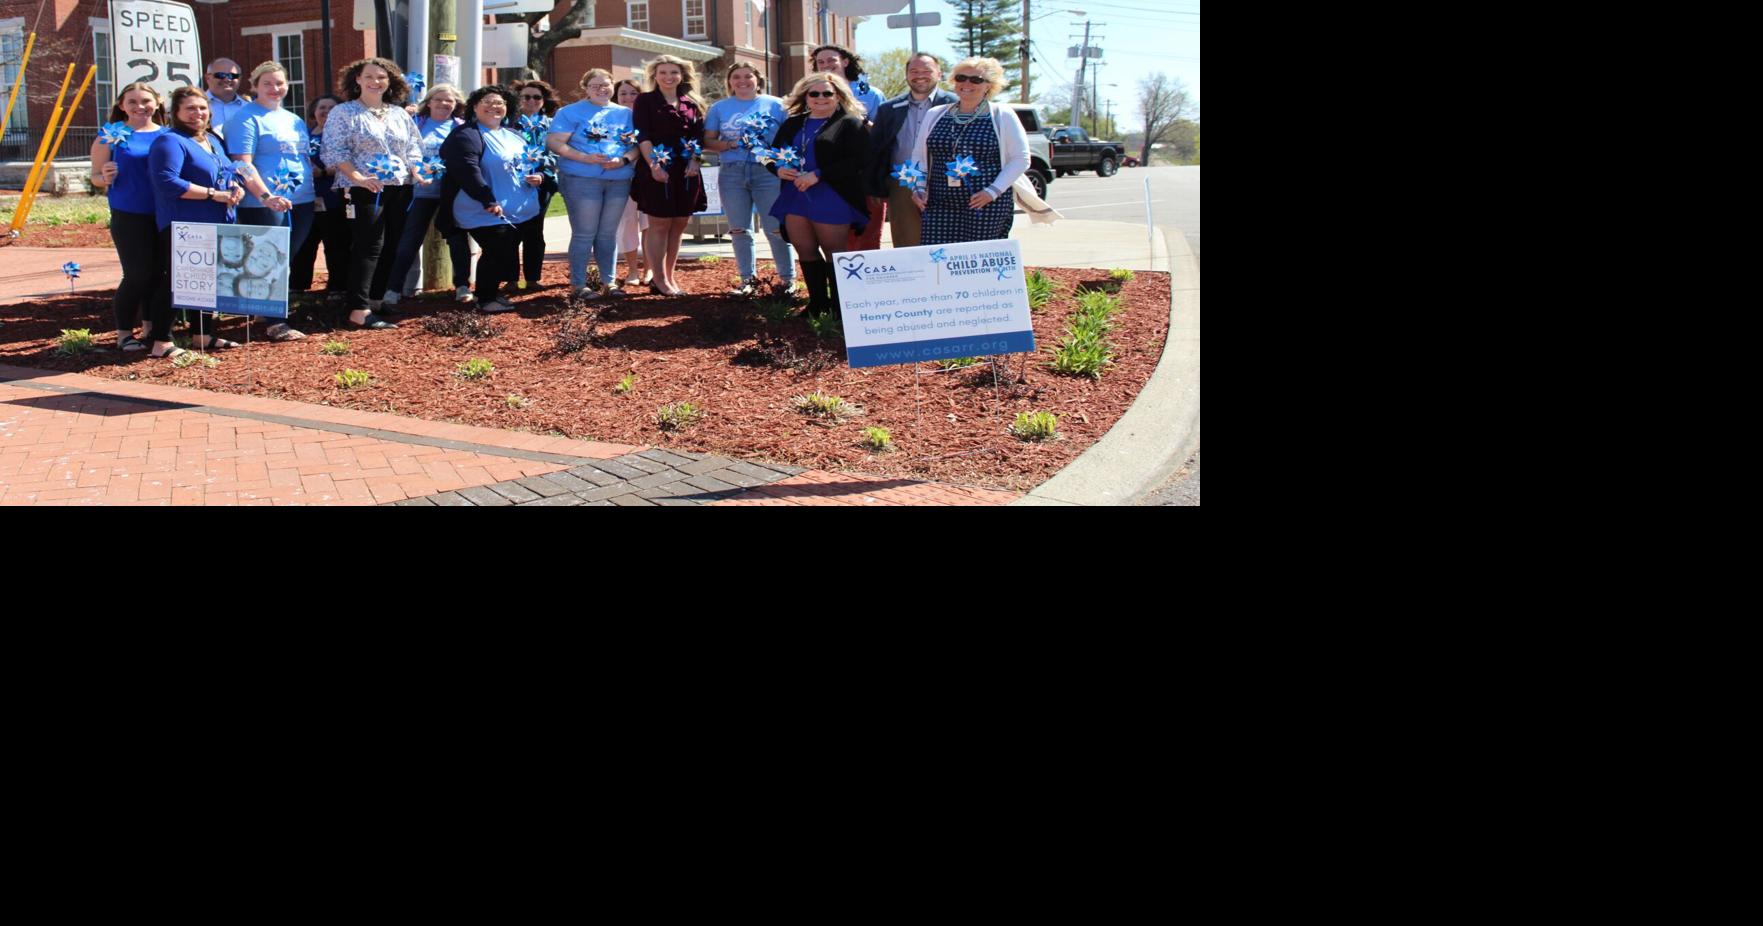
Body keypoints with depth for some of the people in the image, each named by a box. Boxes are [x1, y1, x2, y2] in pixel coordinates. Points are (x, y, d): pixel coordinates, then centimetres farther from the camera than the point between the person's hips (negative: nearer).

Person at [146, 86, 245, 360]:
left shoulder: (212, 140, 18)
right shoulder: (169, 141, -10)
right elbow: (167, 183, -22)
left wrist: (237, 188, 4)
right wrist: (213, 194, -21)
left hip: (215, 225, 9)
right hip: (182, 225, -9)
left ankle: (202, 335, 25)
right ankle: (161, 341, -1)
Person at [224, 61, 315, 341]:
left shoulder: (294, 120, 20)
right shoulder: (247, 118, -5)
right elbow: (243, 164, -15)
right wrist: (266, 196, -26)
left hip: (300, 203, 7)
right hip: (264, 205, -7)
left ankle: (278, 317, 19)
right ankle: (276, 324, -3)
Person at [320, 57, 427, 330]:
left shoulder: (400, 114, 17)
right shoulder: (344, 113, -1)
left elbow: (413, 148, 19)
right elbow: (335, 151, -8)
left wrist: (416, 172, 0)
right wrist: (358, 178, -20)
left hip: (400, 188, 6)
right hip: (365, 189, -6)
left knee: (393, 247, 8)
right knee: (369, 247, -13)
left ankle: (378, 301, 17)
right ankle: (359, 310, -14)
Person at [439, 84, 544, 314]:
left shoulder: (514, 136, 18)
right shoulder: (466, 135, -10)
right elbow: (467, 171, -22)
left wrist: (538, 176, 3)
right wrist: (489, 201, -28)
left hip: (522, 210, 8)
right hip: (488, 212, -8)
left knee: (507, 251, 12)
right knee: (497, 252, -16)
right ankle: (486, 298, -2)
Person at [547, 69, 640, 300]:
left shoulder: (625, 114, 13)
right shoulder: (571, 112, 1)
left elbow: (637, 145, 9)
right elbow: (554, 142, -7)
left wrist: (624, 160, -12)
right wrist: (585, 158, -19)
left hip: (619, 180, 4)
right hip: (582, 180, -4)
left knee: (608, 234, 10)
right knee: (584, 234, -3)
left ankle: (608, 282, 17)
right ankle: (578, 284, 4)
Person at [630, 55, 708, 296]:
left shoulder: (692, 103, 14)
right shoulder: (645, 101, 1)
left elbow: (699, 136, 11)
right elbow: (642, 136, -8)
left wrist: (694, 161, -6)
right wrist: (653, 164, -19)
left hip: (686, 171, 5)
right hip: (657, 170, -5)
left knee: (679, 225, 7)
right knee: (659, 225, -3)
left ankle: (669, 277, 15)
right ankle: (659, 281, 0)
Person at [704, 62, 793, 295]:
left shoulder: (774, 104, 6)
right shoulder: (720, 108, 12)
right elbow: (708, 142, 7)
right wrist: (730, 144, -10)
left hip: (768, 171, -3)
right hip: (732, 173, 3)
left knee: (776, 228, -5)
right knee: (739, 229, 6)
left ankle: (788, 278, 3)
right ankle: (747, 278, 15)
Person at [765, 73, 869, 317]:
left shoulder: (851, 124, -4)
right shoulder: (793, 125, 16)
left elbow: (858, 161, -16)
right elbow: (772, 153, 20)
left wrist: (818, 175, -21)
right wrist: (778, 169, -6)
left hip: (832, 200, -6)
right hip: (795, 197, 6)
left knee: (834, 252, 1)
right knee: (806, 251, 9)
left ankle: (838, 307, 10)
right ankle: (817, 304, 20)